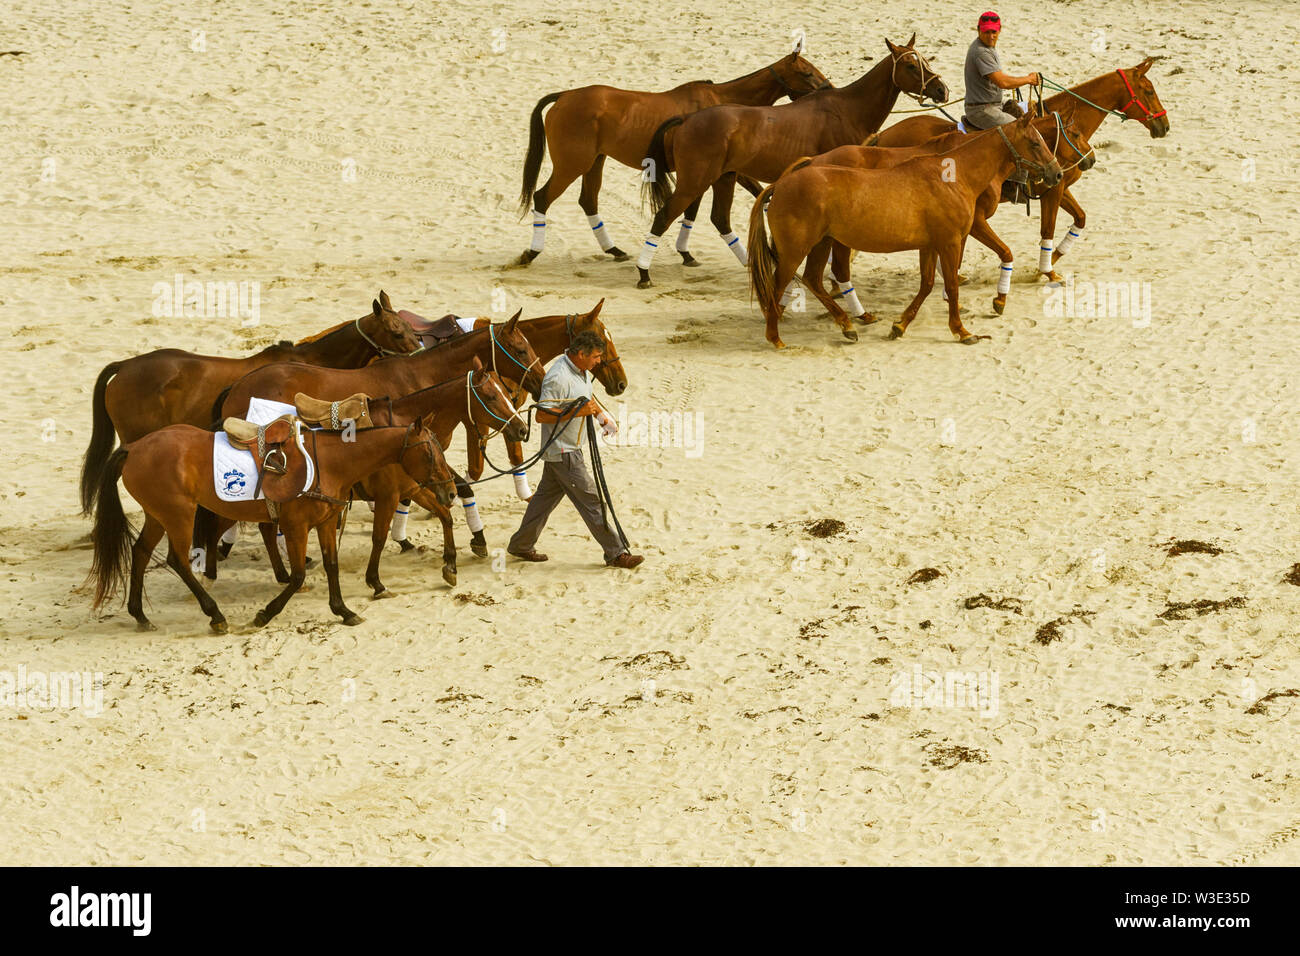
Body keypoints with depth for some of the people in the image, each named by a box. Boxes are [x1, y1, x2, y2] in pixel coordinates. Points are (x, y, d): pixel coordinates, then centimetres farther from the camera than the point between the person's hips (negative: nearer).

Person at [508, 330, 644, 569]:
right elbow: (542, 415, -25)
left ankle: (521, 545, 29)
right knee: (590, 500, -6)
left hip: (570, 448, 10)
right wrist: (576, 413, -30)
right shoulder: (558, 378, -25)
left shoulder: (582, 371, 6)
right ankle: (615, 554, -2)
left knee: (546, 495, 18)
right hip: (562, 451, -10)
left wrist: (601, 415, 12)